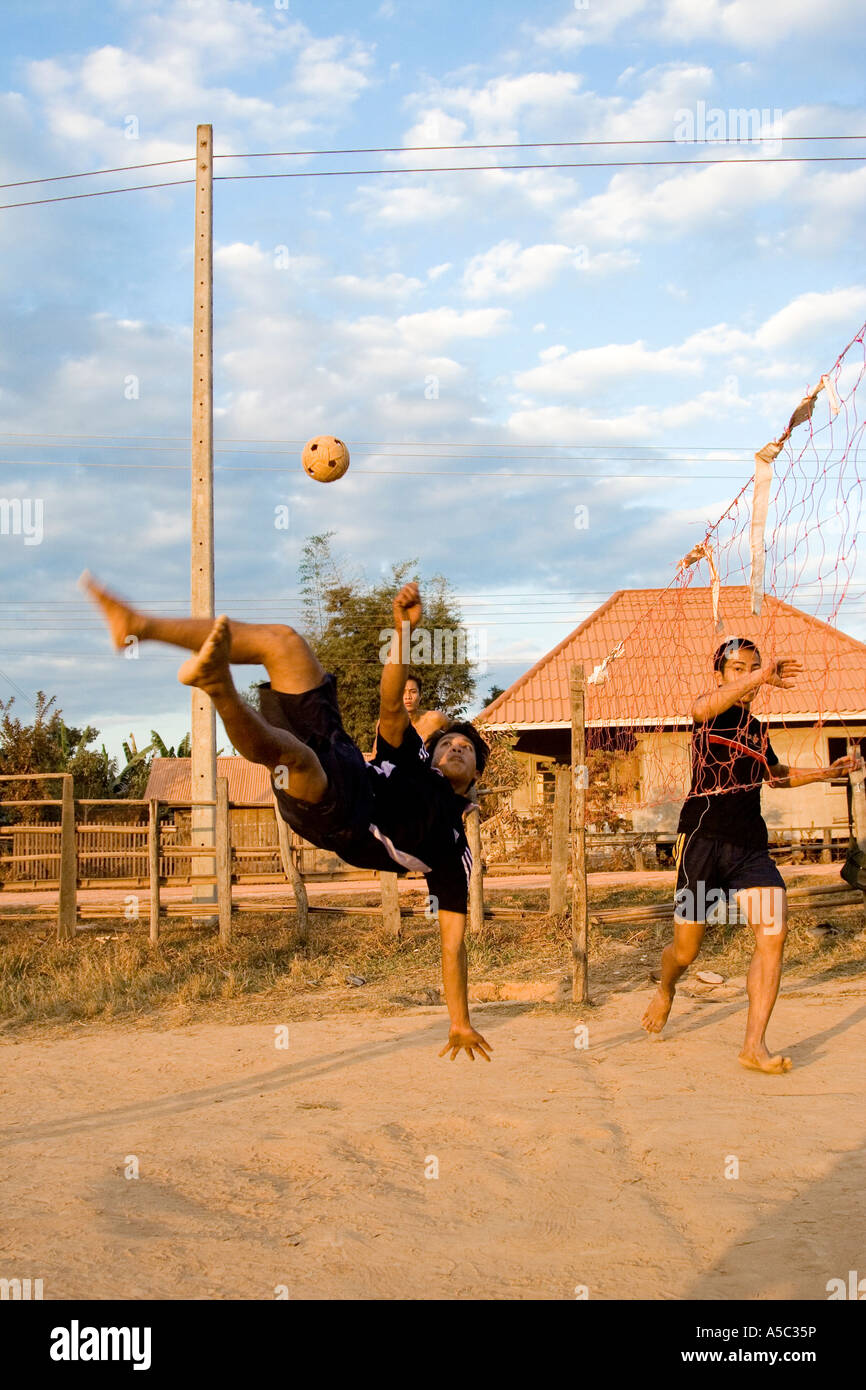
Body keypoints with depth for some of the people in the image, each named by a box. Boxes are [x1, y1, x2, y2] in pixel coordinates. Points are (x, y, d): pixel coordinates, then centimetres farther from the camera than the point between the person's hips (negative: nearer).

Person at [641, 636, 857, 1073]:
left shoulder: (757, 730, 18)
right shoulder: (713, 712, -1)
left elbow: (776, 774, 39)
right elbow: (705, 707, -29)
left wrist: (824, 772, 23)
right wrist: (762, 678, -44)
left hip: (750, 847, 5)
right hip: (703, 839, -5)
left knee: (774, 932, -17)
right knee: (685, 951, 5)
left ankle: (754, 1046, -13)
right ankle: (665, 993, 41)